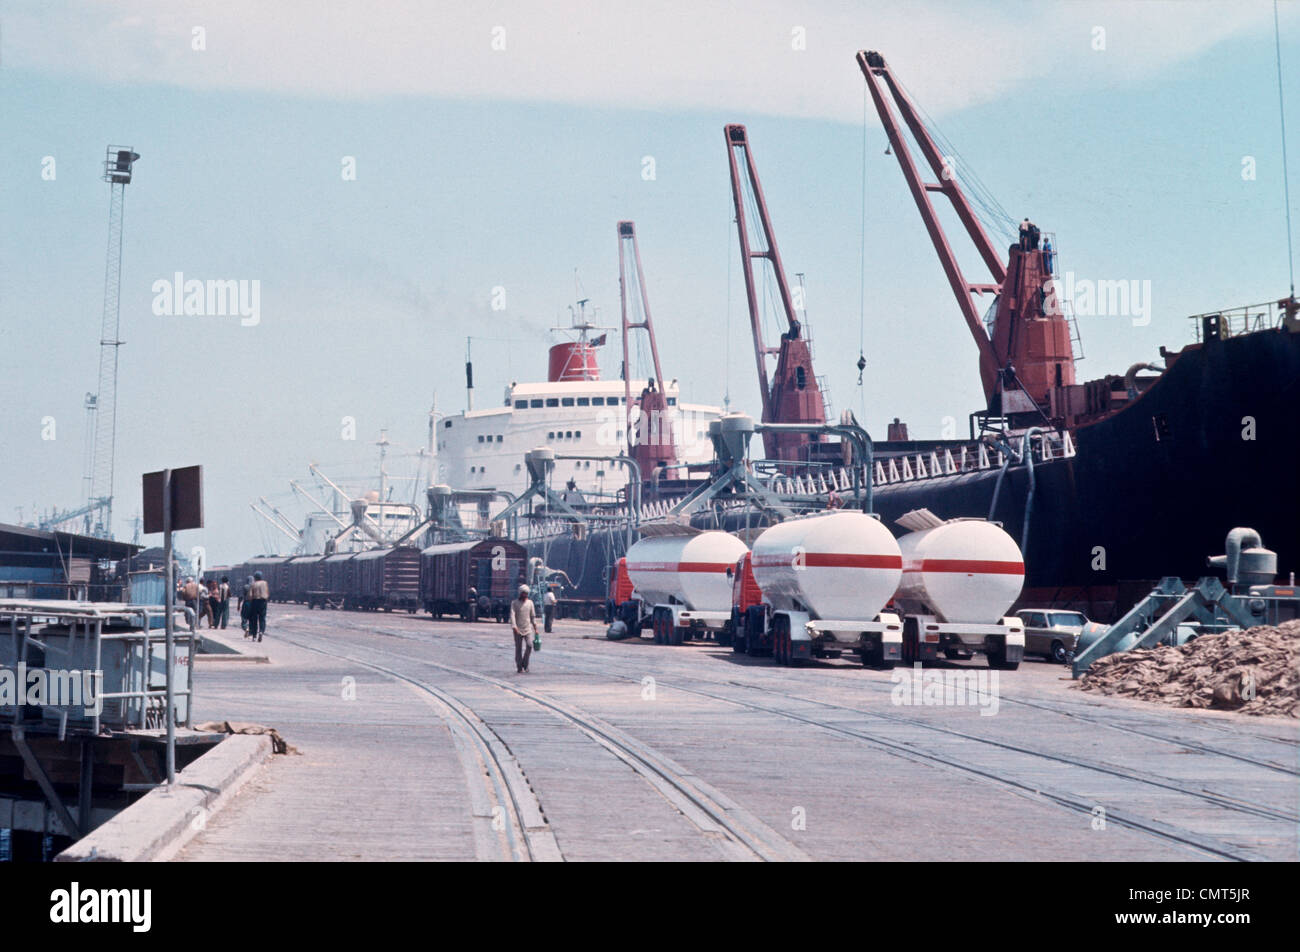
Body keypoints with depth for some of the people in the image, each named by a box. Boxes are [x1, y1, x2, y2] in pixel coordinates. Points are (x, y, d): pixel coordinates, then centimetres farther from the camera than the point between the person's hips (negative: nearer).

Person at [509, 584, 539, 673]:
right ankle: (519, 668, 7)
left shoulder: (530, 602, 9)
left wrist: (535, 628, 11)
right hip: (518, 629, -2)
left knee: (529, 646, -15)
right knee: (518, 648, 0)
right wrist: (514, 627, -24)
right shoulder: (514, 603, -2)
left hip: (527, 628, 2)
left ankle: (525, 665, 0)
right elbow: (512, 615, -11)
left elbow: (533, 616, 14)